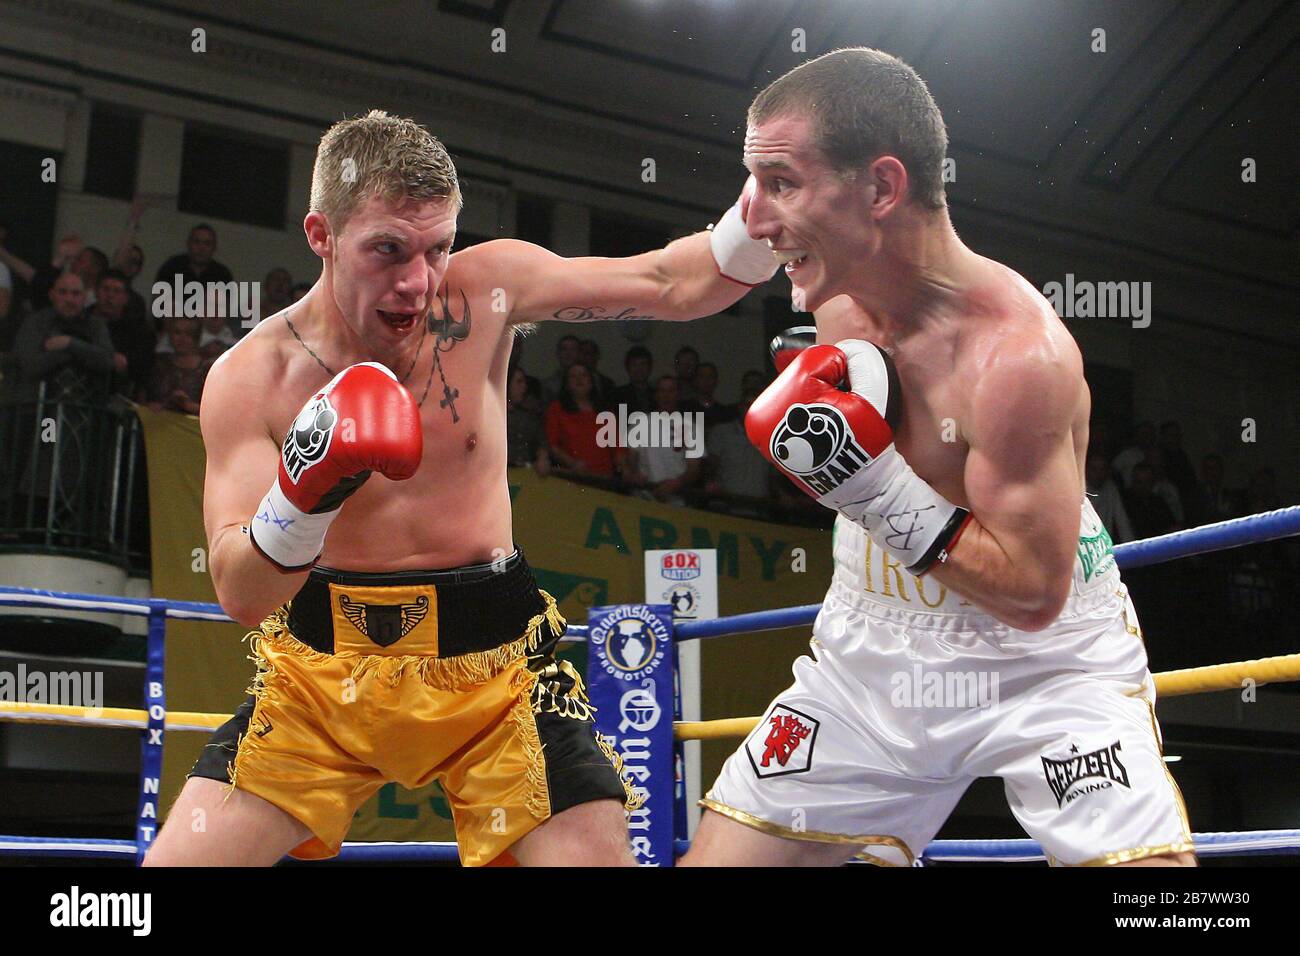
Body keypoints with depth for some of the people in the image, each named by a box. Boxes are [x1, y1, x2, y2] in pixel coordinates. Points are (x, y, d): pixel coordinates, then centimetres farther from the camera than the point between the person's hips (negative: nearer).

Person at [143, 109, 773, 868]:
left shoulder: (485, 290, -9)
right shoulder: (249, 379, -11)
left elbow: (675, 286, -5)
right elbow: (240, 596, -16)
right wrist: (303, 495, -35)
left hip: (489, 653, 0)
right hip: (320, 662, 1)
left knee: (598, 851, -8)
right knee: (175, 860, -3)